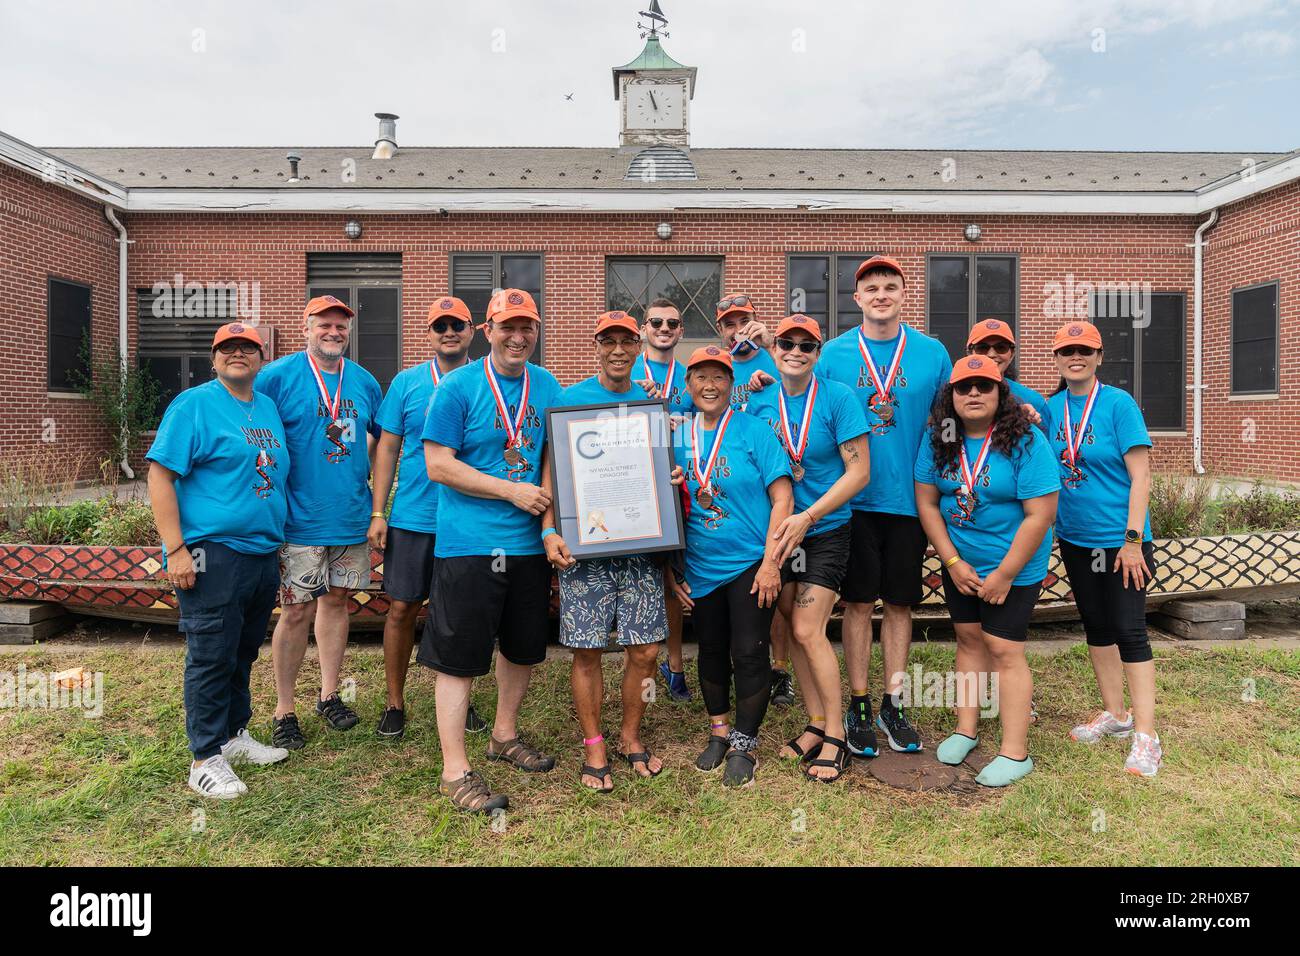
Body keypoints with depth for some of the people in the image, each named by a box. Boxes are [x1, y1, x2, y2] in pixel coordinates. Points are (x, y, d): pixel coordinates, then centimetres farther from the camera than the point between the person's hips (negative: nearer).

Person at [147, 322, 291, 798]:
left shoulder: (269, 408, 14)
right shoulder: (194, 404, -6)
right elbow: (160, 473, -12)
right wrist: (176, 549, -17)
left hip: (262, 553, 7)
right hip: (213, 554, -7)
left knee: (243, 652, 18)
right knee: (211, 657, 0)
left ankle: (235, 734, 33)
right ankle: (206, 759, 13)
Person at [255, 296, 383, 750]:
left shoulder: (364, 382, 9)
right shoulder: (277, 376, -6)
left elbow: (384, 437, 22)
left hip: (352, 517, 5)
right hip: (300, 520, -4)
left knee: (336, 601, 14)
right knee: (298, 611, -1)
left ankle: (329, 695, 28)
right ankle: (284, 710, 15)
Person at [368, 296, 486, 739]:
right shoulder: (407, 382, 2)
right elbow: (387, 448, 3)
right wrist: (378, 513, -3)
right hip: (412, 516, 0)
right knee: (403, 607, 6)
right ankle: (395, 703, 23)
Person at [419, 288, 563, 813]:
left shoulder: (547, 386, 7)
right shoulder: (458, 387, -8)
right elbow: (438, 464, -12)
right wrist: (512, 491, -16)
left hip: (529, 541, 6)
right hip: (468, 544, -5)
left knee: (523, 646, 18)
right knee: (458, 657, 1)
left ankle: (505, 735, 40)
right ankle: (455, 771, 14)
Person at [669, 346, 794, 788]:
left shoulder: (753, 430, -8)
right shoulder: (679, 439, 4)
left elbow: (782, 498, -11)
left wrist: (770, 563, -15)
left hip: (750, 565, -4)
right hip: (700, 570, 4)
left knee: (749, 654, 0)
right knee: (711, 652, 15)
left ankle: (744, 745, 18)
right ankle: (719, 732, 34)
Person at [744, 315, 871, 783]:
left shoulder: (838, 397, -11)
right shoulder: (760, 402, 2)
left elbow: (859, 471, -13)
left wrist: (807, 517, -19)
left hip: (825, 530, -5)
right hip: (779, 530, 5)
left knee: (808, 631, -8)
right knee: (795, 629, 9)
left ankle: (835, 739, 7)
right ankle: (816, 724, 25)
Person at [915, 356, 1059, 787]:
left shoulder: (1026, 442, -18)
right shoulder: (938, 440, -5)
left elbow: (1040, 515, -19)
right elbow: (926, 502, -3)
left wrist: (1004, 574, -17)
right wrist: (953, 562, -9)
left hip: (1014, 565, -4)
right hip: (958, 562, 5)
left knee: (1004, 649, -4)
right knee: (968, 638, 13)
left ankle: (1015, 752, 8)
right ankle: (966, 729, 27)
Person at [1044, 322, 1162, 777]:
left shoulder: (1118, 403, -11)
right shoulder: (1050, 408, 3)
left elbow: (1140, 475, -13)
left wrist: (1133, 539, -16)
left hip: (1120, 539, -5)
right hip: (1074, 539, 5)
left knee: (1129, 630, -4)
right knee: (1096, 626, 14)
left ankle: (1145, 736, 5)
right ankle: (1115, 715, 30)